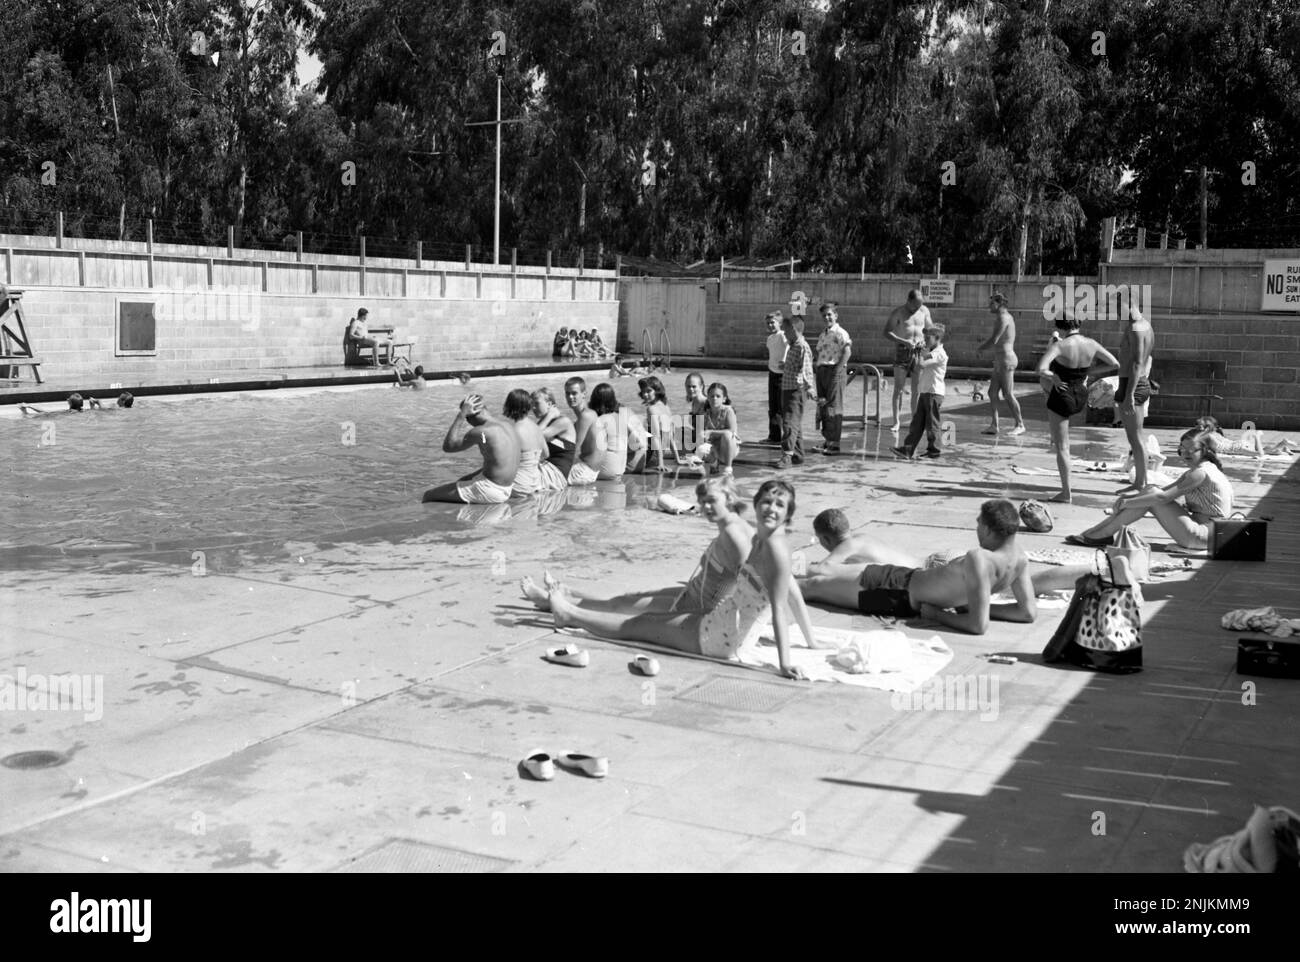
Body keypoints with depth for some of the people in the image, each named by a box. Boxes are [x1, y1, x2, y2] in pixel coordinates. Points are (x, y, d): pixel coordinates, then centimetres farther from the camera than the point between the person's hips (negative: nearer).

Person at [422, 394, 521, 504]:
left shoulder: (480, 432, -21)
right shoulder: (508, 426, 5)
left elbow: (448, 446, -13)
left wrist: (461, 414, -13)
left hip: (489, 490, -9)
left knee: (429, 495, 2)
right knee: (456, 483, 31)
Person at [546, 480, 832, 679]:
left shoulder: (775, 547, -25)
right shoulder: (762, 540, 1)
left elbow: (780, 607, -28)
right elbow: (793, 593, 8)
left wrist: (785, 663, -31)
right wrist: (811, 642, 16)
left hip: (718, 638, -8)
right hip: (717, 624, 8)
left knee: (637, 625, 13)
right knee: (647, 617, 24)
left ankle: (571, 615, 34)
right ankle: (572, 612, 43)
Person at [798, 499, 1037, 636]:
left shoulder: (978, 559, -37)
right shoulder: (1019, 558, -15)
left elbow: (978, 625, -38)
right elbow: (1029, 612, -8)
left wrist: (936, 614, -21)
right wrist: (981, 606, -5)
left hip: (901, 592, -8)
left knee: (814, 585, 13)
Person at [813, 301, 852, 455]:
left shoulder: (840, 333, -7)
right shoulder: (822, 335, 18)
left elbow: (847, 351, -19)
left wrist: (839, 368, -22)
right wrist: (817, 369, 10)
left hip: (835, 370, -8)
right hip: (821, 371, 8)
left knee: (833, 407, -7)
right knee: (822, 407, 9)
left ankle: (834, 444, -5)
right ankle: (827, 441, 16)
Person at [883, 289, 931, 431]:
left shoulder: (924, 311, 8)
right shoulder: (897, 313, -4)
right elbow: (887, 333, -9)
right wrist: (904, 342, -21)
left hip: (919, 352, 3)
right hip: (902, 351, -3)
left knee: (917, 390, 4)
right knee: (898, 388, -7)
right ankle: (896, 422, -6)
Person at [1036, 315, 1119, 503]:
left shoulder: (1060, 346, -22)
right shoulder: (1091, 344, -7)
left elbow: (1041, 369, -35)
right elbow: (1114, 363, 1)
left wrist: (1053, 377, -15)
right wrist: (1089, 371, 7)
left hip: (1062, 398, -7)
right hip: (1081, 398, 7)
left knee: (1062, 447, 5)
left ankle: (1066, 493, 7)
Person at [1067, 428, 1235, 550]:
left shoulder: (1201, 472, -16)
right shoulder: (1194, 472, 16)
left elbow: (1163, 498, -23)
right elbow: (1164, 491, 11)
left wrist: (1126, 502, -17)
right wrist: (1128, 497, -4)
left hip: (1204, 534, -9)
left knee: (1153, 497, -17)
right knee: (1151, 492, 0)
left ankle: (1102, 535, -12)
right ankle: (1096, 532, -3)